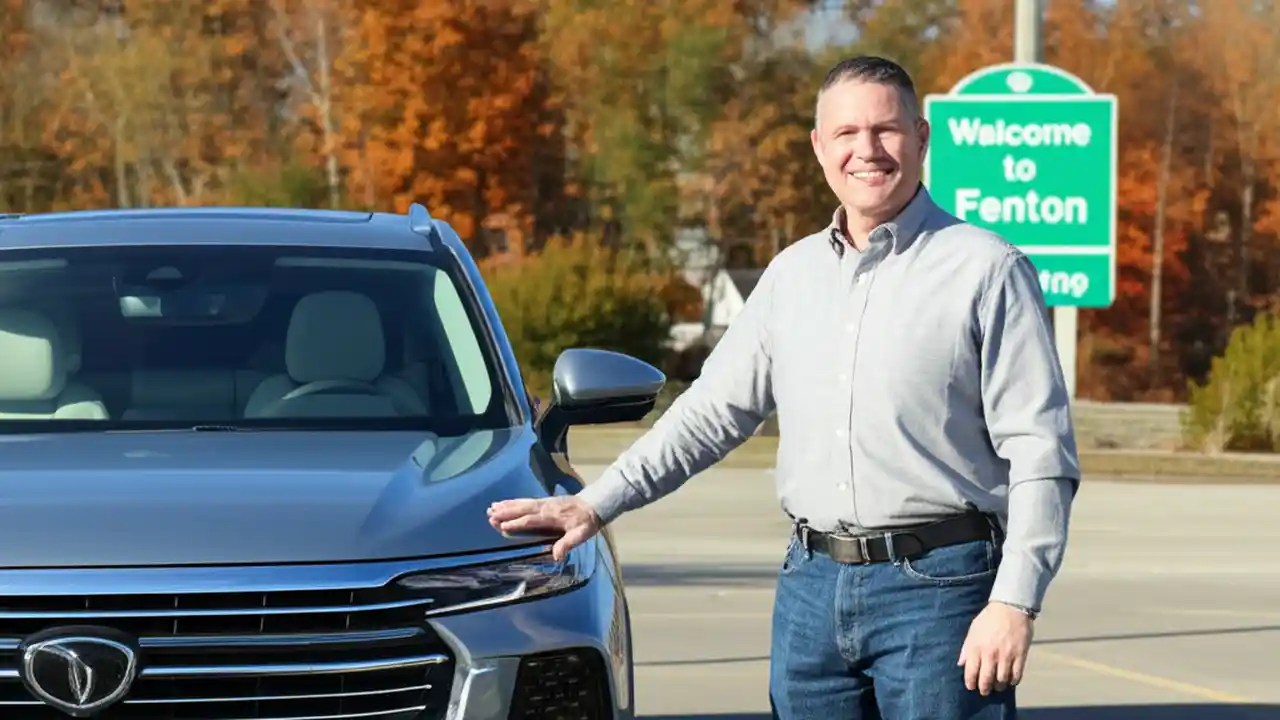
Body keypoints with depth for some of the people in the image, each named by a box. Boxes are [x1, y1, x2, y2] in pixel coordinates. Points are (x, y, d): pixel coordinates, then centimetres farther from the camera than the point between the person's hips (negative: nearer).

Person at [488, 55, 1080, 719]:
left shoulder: (986, 271, -3)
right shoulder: (792, 273, 14)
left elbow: (1041, 454, -8)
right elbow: (713, 409, 20)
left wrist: (1014, 603, -16)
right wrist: (597, 503, 12)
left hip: (937, 589, -5)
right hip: (810, 588, 6)